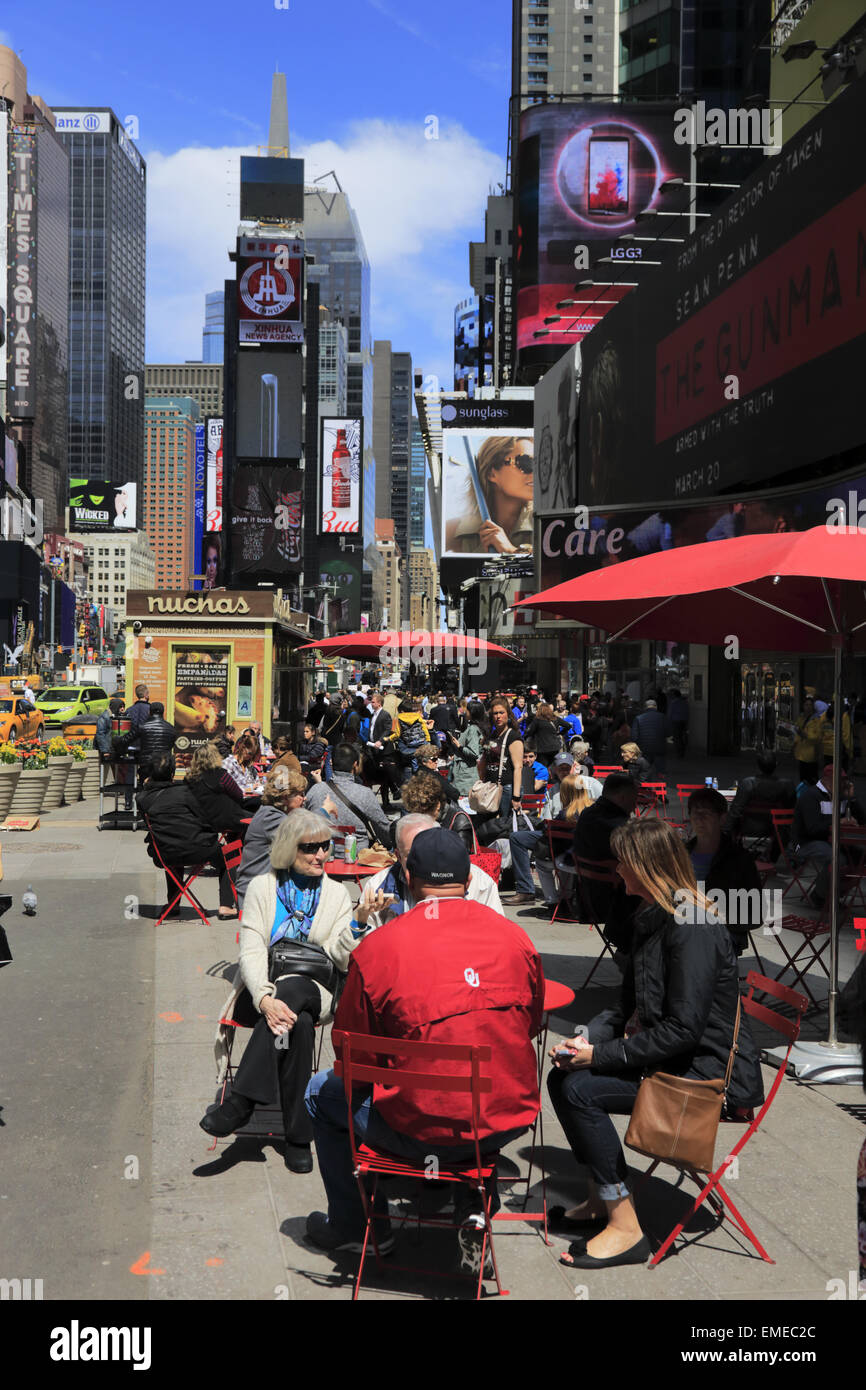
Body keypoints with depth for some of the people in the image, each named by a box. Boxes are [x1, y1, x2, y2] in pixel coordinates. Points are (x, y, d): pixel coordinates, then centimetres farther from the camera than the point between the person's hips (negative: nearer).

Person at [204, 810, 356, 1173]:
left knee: (292, 989, -36)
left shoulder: (336, 893, 10)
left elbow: (343, 960, -1)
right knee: (298, 1022, -34)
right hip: (262, 989, 0)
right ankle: (298, 1137, -30)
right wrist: (265, 998, -25)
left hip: (313, 991, 0)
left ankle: (240, 1102, -35)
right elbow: (251, 952, -6)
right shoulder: (262, 887, 6)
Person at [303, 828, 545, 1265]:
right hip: (510, 1118, 4)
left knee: (322, 1091, 24)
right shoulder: (515, 937, -3)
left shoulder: (376, 947, -13)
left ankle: (355, 1225, 37)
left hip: (421, 1128, -3)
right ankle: (476, 1204, 26)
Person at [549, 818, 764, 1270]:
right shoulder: (651, 918, 9)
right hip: (669, 1055, 10)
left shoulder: (692, 927, -23)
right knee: (562, 1077, 3)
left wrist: (601, 1055, -21)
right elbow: (630, 1005, 17)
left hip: (707, 1071, -10)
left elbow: (683, 1028, -27)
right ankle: (600, 1196, 16)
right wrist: (587, 1039, 0)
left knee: (580, 1090, -21)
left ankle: (625, 1228, -11)